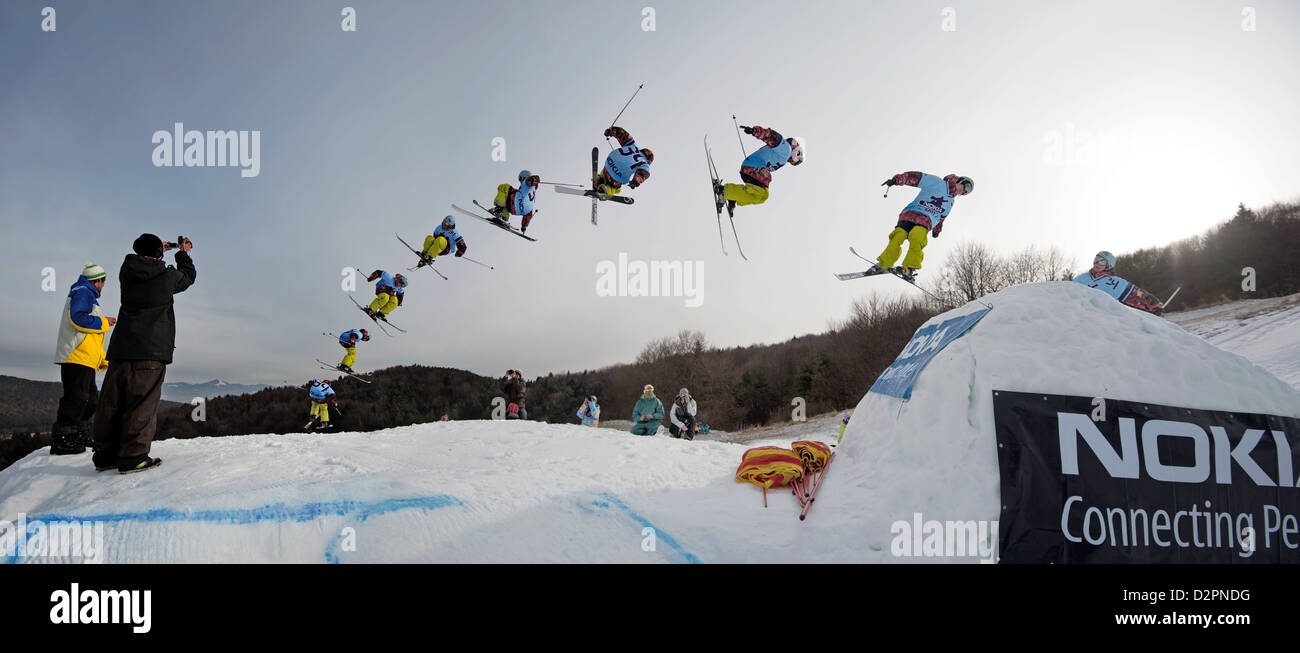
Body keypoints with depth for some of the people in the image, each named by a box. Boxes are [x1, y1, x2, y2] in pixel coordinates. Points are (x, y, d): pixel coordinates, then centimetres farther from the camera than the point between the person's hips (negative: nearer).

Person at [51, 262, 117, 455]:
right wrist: (104, 323, -9)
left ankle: (79, 438, 19)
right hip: (77, 358, -11)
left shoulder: (87, 295, 27)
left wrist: (102, 359, 26)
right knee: (75, 399, -12)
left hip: (85, 360, 11)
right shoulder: (83, 292, -3)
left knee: (90, 400, 13)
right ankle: (60, 442, -11)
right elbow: (79, 318, -22)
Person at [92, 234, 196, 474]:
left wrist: (160, 250, 43)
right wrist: (184, 253, 36)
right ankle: (132, 456, -8)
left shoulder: (127, 272, 8)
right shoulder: (167, 276, -2)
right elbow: (188, 276, 20)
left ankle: (105, 454, 13)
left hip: (120, 348, 5)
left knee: (112, 402, 8)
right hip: (151, 350, -5)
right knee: (143, 403, -5)